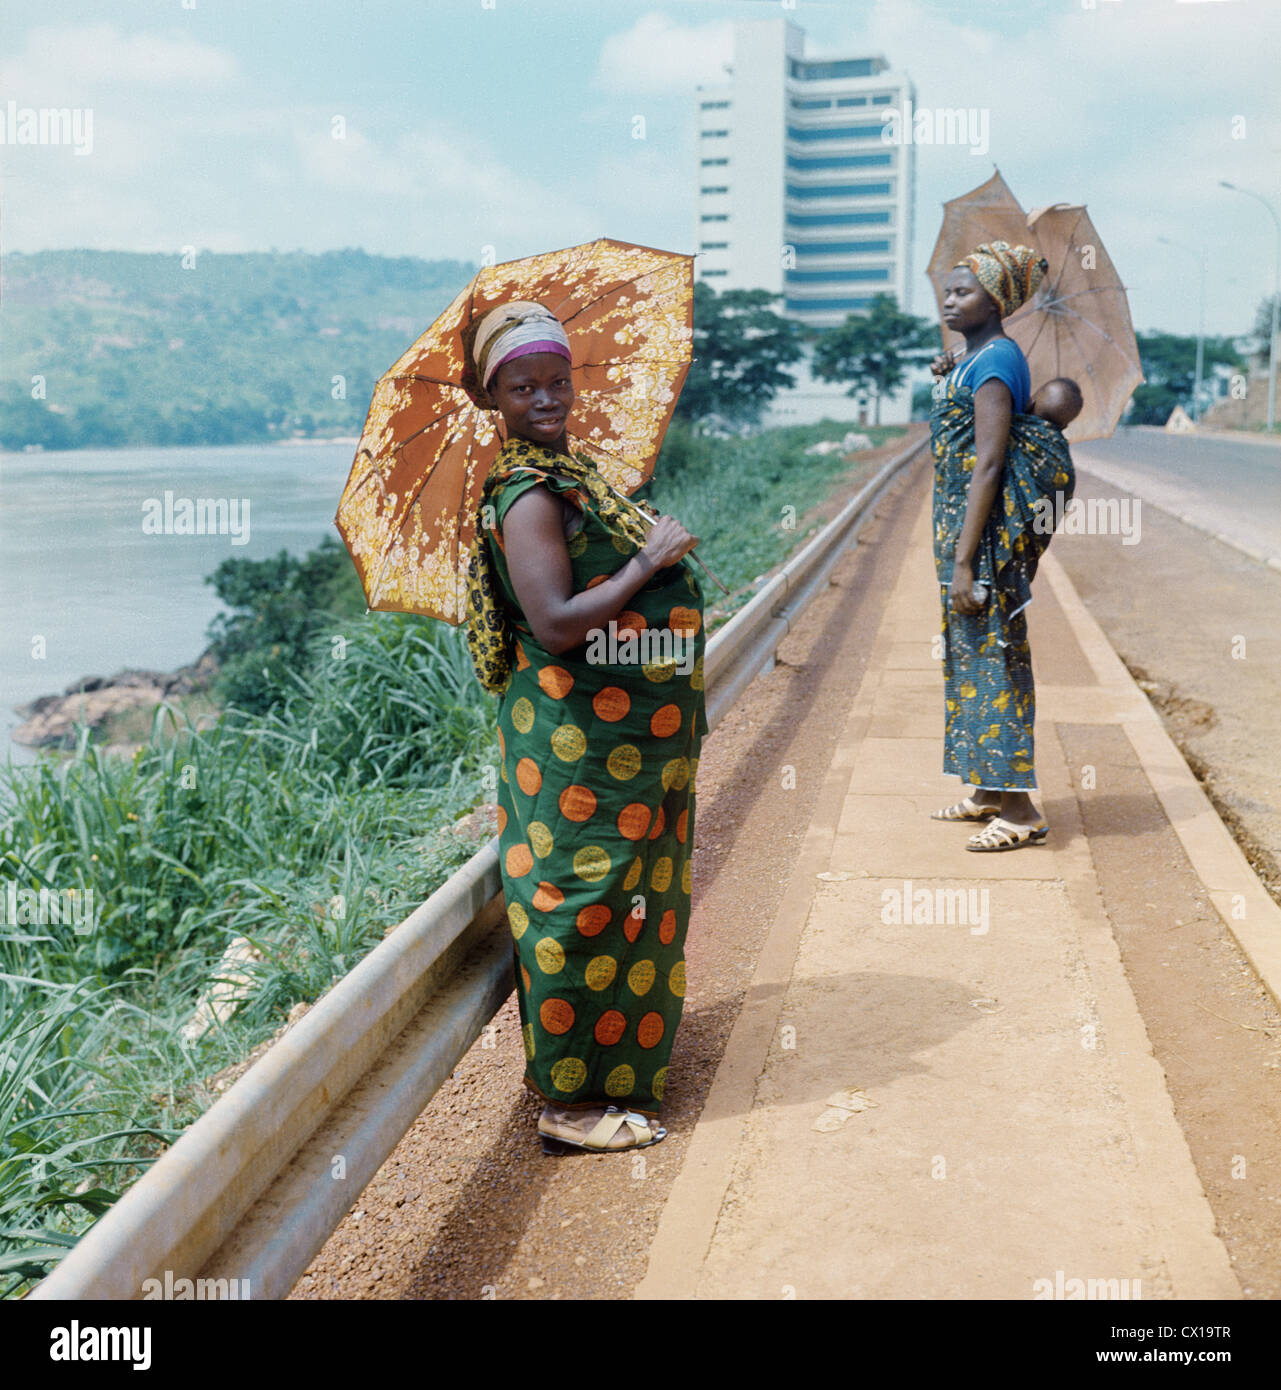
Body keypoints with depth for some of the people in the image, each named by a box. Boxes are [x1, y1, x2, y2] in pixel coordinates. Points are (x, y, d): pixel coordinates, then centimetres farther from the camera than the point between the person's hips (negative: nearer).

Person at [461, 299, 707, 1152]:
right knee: (588, 907, -4)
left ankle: (613, 1073, 30)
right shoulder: (530, 497, -16)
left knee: (632, 905, 16)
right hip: (578, 742, -10)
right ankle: (573, 1102, 7)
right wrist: (649, 561, -21)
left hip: (630, 736, 10)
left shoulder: (573, 477, 14)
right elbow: (555, 624, -26)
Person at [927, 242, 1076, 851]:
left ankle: (1019, 809, 1)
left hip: (985, 525, -10)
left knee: (991, 653, -6)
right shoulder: (974, 360, 14)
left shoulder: (994, 360, -16)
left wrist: (964, 562, -24)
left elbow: (988, 465, -23)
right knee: (972, 650, 15)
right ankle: (990, 789, 25)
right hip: (960, 516, 10)